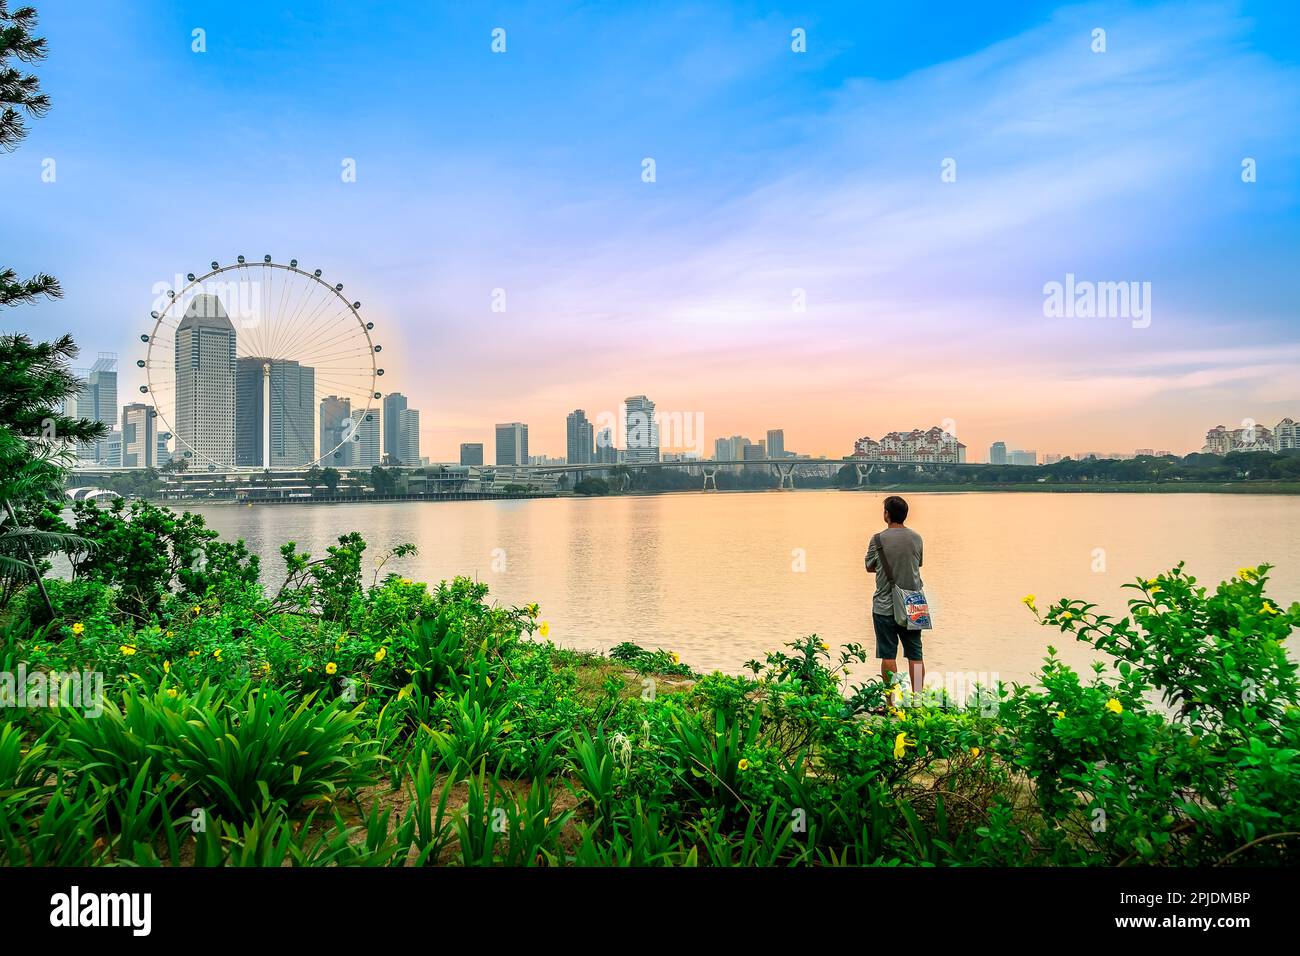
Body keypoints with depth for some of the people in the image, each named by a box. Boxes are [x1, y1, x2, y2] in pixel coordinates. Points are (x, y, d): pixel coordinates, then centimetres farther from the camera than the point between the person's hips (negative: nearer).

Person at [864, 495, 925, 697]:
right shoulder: (916, 538, 2)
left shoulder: (878, 539, -9)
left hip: (885, 606, -3)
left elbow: (870, 567, 2)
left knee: (888, 655, 2)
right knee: (915, 655, 8)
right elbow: (918, 564, 14)